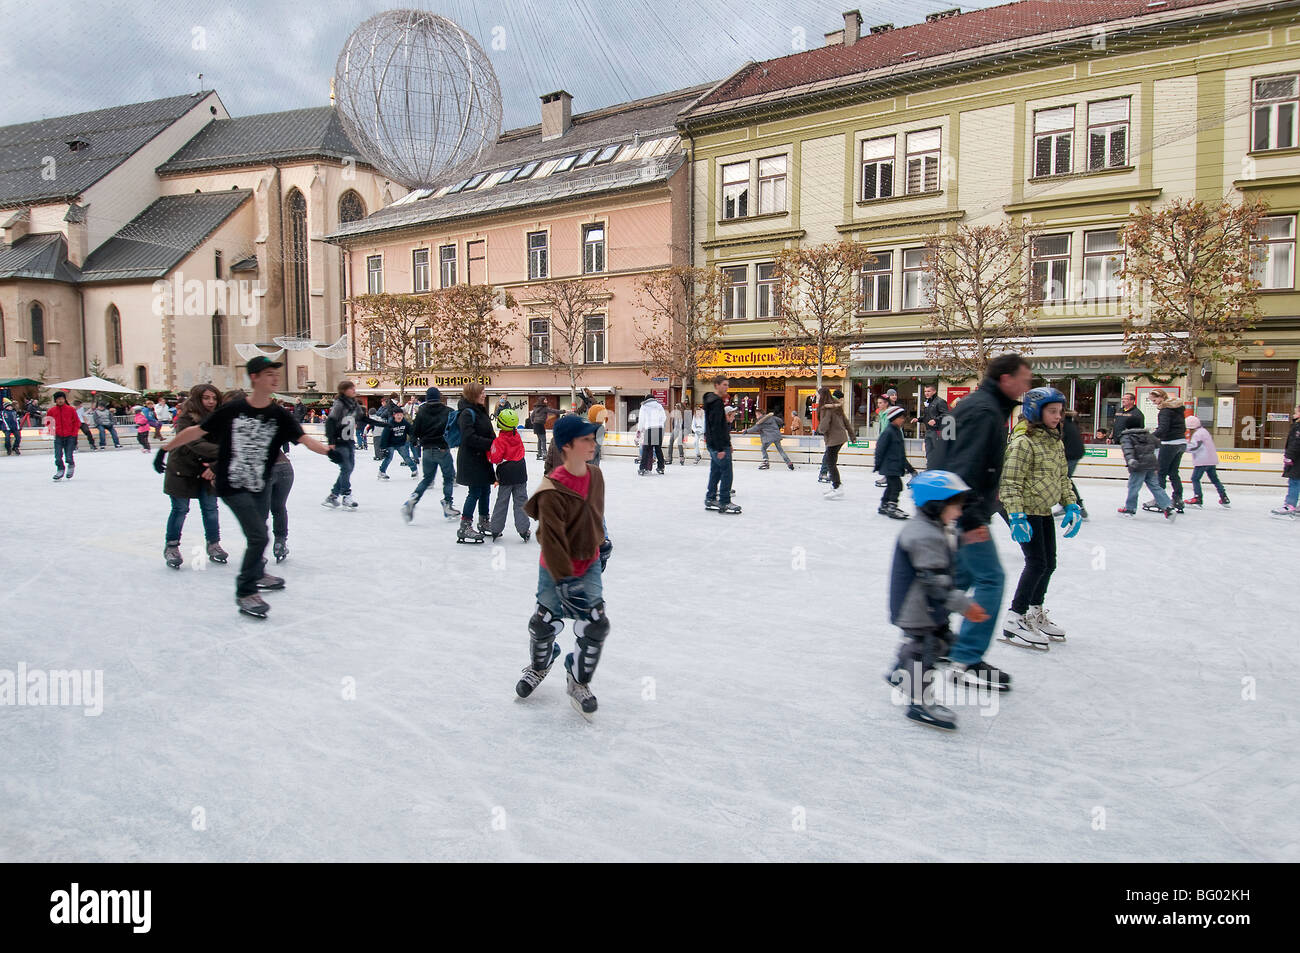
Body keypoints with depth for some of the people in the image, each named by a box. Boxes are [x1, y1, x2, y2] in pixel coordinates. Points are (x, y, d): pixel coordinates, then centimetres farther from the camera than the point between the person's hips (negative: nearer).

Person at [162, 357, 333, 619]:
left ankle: (257, 575, 46)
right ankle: (245, 593, 1)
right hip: (233, 486, -4)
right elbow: (197, 431, -3)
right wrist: (166, 448, 3)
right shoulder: (232, 410, -13)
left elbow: (304, 439, -18)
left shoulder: (280, 415, -6)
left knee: (258, 533, 21)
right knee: (259, 536, -13)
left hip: (261, 485, 5)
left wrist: (328, 450, -36)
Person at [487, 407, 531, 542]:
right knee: (521, 501, 7)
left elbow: (495, 459, -20)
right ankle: (524, 529, 4)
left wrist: (488, 451, -3)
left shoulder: (499, 441, -15)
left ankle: (495, 529, 16)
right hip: (521, 473, 3)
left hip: (506, 475, -3)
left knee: (501, 502, 8)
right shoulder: (517, 436, 1)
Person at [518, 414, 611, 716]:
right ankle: (539, 666, 43)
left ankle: (578, 681, 22)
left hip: (589, 564, 5)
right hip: (555, 570, -5)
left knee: (595, 624, -2)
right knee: (544, 624, 9)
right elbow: (551, 541, -28)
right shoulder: (553, 492, -27)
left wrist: (602, 542, 23)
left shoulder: (595, 475, -5)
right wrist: (565, 582, -30)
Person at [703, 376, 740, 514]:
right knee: (726, 473, -7)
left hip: (713, 444, 11)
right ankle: (724, 503, -6)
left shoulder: (712, 400, 16)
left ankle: (710, 500, 22)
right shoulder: (717, 402, -17)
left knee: (716, 472, 16)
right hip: (719, 445, -11)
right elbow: (716, 427, -23)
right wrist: (721, 448, -24)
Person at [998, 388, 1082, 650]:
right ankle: (1013, 620, -5)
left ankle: (1035, 614, 31)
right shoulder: (1023, 442, -18)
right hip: (1025, 512, -9)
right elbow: (1011, 482, -21)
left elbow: (1063, 478, 19)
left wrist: (1071, 505, 10)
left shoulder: (1056, 441, 10)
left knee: (1049, 564, 14)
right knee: (1037, 563, -12)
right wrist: (1016, 516, -26)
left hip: (1045, 512, 9)